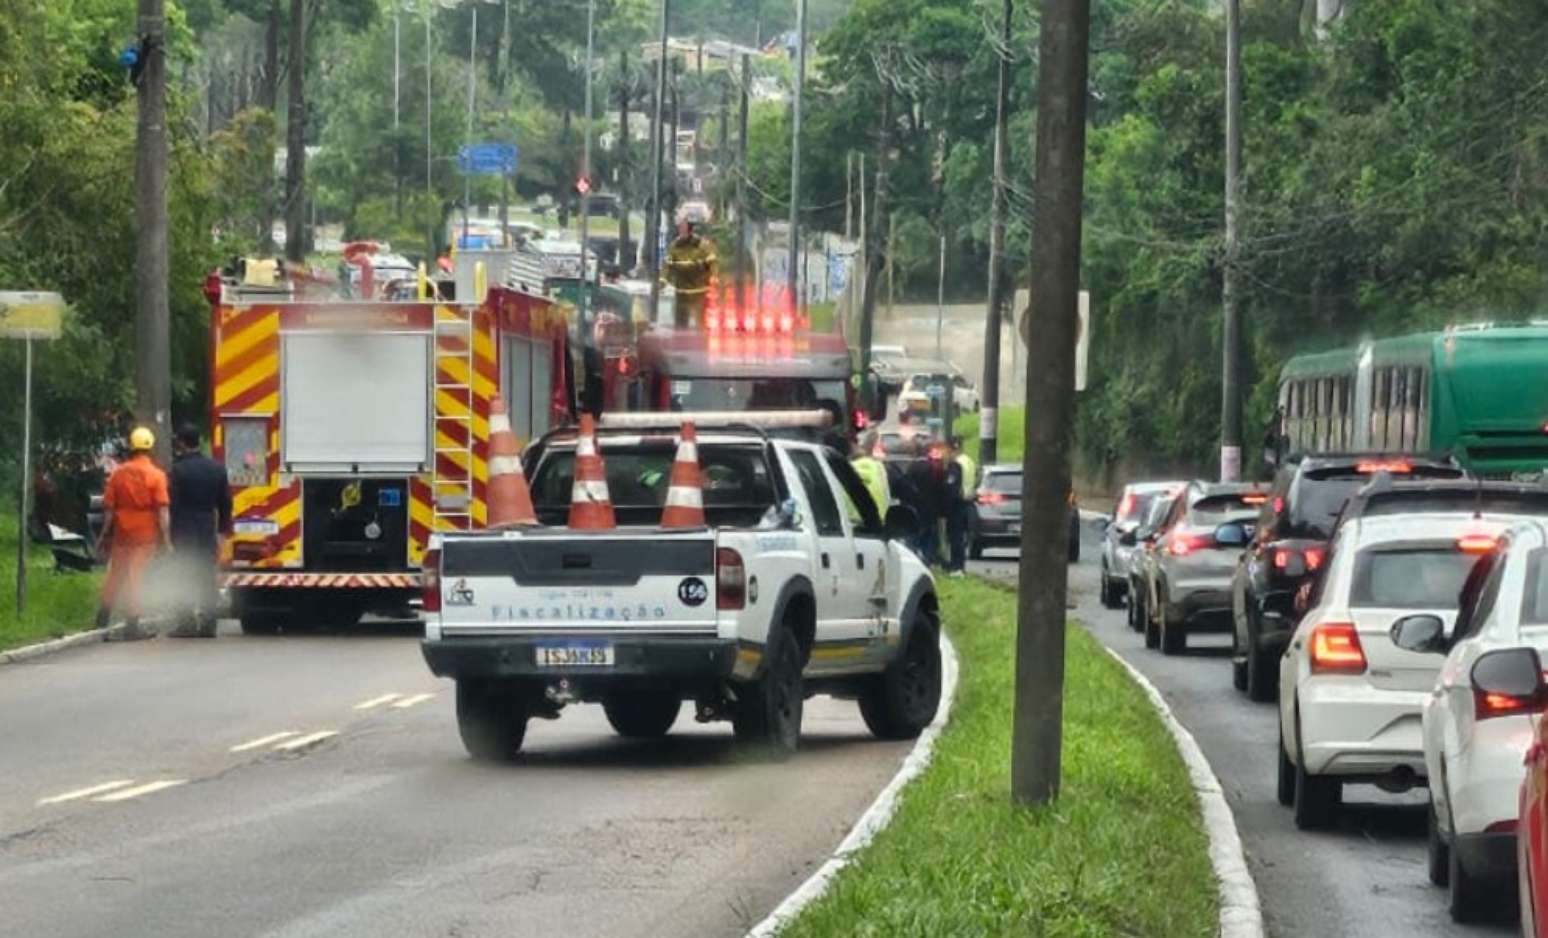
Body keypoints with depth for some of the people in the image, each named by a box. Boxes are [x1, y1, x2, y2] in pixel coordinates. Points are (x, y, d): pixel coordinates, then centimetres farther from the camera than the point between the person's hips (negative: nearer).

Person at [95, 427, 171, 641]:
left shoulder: (118, 473, 0)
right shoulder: (156, 476, -9)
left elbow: (108, 507, 3)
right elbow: (162, 509, -13)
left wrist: (105, 534, 10)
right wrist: (166, 537, -11)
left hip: (121, 530, 3)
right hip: (145, 533, -3)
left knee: (116, 573, 17)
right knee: (136, 577, 0)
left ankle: (104, 613, 27)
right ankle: (132, 624, 0)